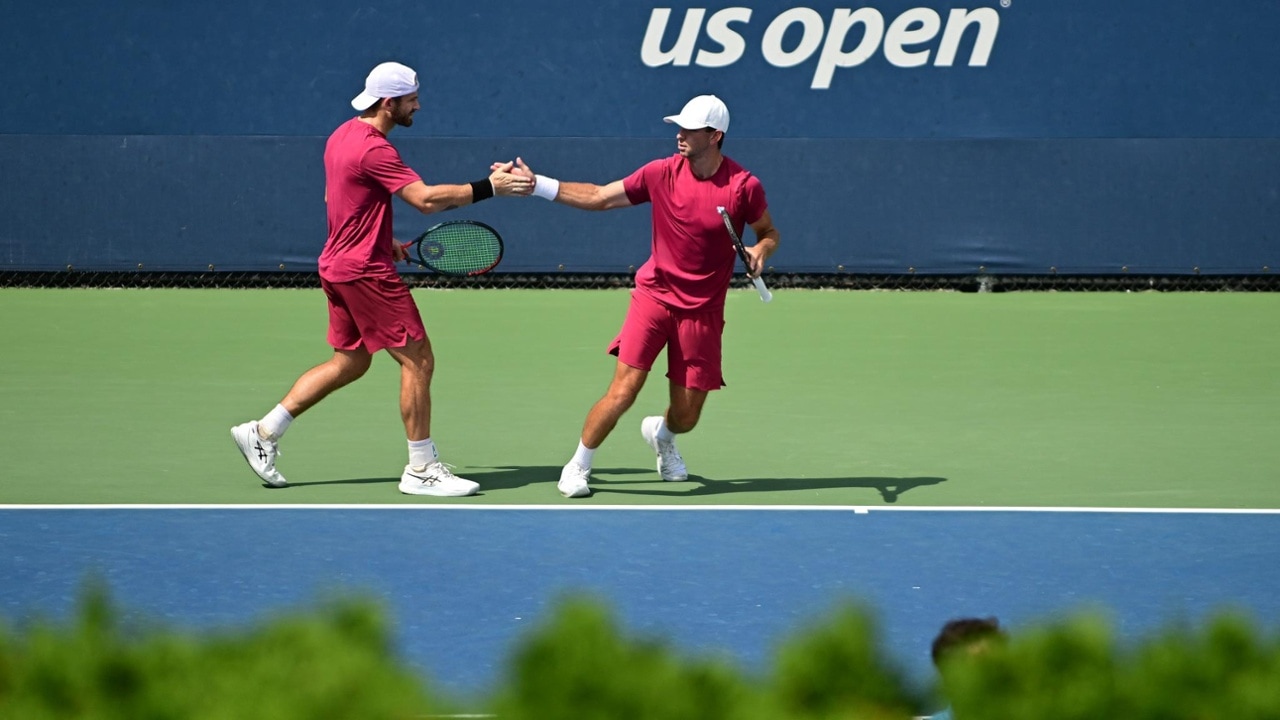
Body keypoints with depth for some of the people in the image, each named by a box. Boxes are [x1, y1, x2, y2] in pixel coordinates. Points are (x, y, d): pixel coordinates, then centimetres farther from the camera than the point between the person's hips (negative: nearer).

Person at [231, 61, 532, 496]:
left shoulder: (343, 136, 11)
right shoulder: (374, 149, -20)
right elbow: (425, 199, -28)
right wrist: (489, 187, -27)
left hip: (339, 265, 10)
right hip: (367, 272, -10)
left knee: (349, 362, 19)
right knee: (418, 361, -4)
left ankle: (263, 432, 19)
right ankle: (421, 470, 0)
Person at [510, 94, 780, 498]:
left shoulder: (744, 187, -9)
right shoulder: (662, 173, -5)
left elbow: (769, 233, 7)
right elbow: (597, 197, 3)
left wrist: (759, 251, -17)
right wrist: (536, 184, -2)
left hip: (702, 312, 0)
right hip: (654, 295, 0)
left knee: (686, 416, 5)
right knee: (623, 392, -15)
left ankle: (660, 434, 44)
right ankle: (577, 466, 6)